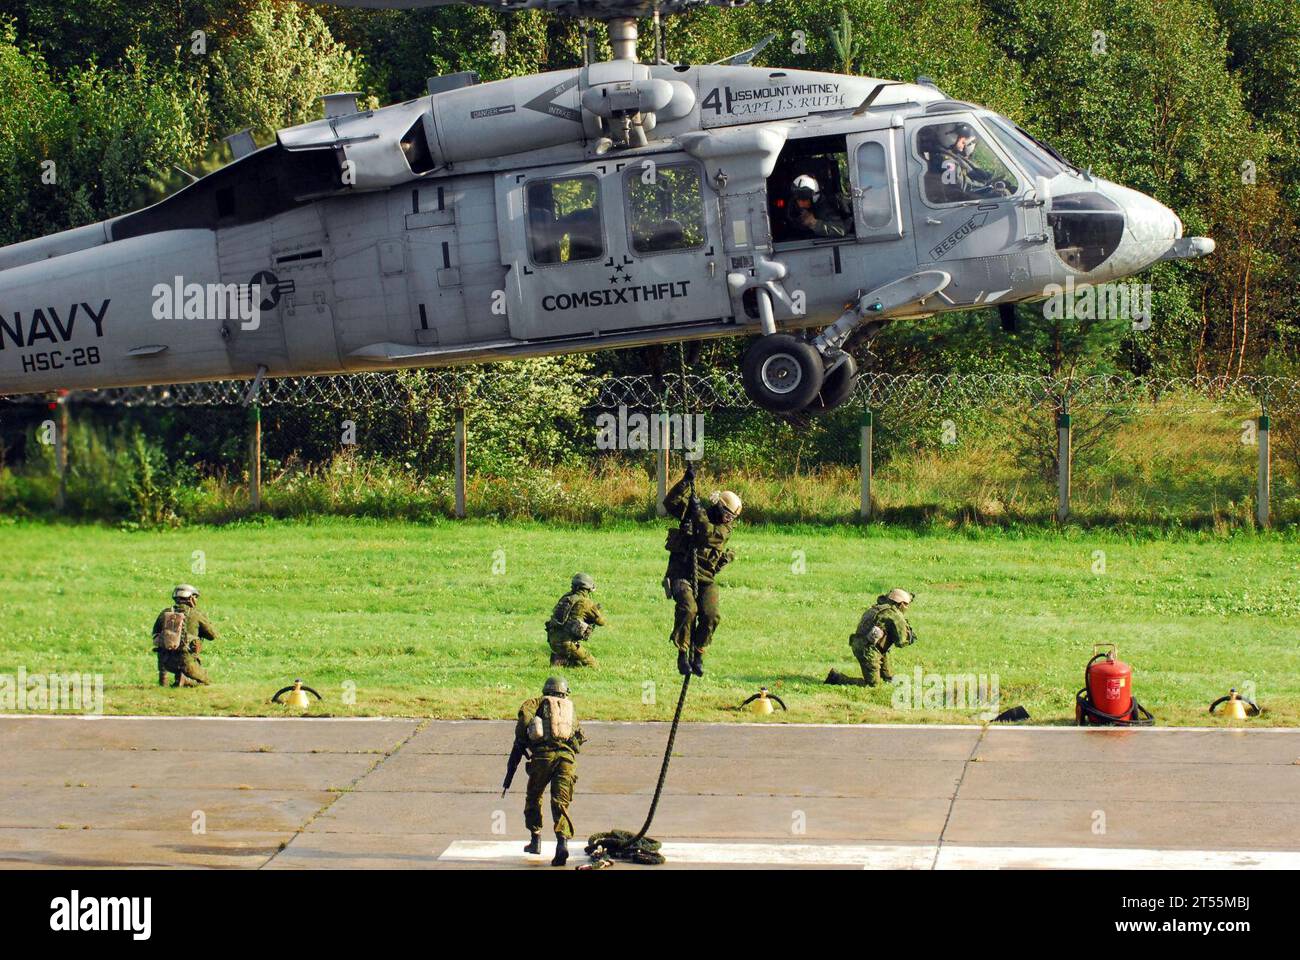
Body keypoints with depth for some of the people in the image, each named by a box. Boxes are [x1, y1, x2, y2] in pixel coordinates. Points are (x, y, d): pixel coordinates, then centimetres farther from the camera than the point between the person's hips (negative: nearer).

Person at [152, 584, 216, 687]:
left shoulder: (165, 613, 6)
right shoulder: (195, 615, -3)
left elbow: (155, 633, 22)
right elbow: (213, 634, 7)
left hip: (167, 662, 3)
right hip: (186, 662, -3)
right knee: (206, 680, 21)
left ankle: (163, 676, 25)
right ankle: (184, 680, -2)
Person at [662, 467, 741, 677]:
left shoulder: (725, 527, 6)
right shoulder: (691, 513, 6)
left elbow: (710, 534, -15)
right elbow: (670, 503, -7)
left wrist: (700, 514, -22)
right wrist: (686, 482, -15)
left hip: (706, 577, 2)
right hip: (681, 572, -2)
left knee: (711, 615, -15)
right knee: (687, 608, -25)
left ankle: (698, 656, 1)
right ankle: (683, 654, -15)